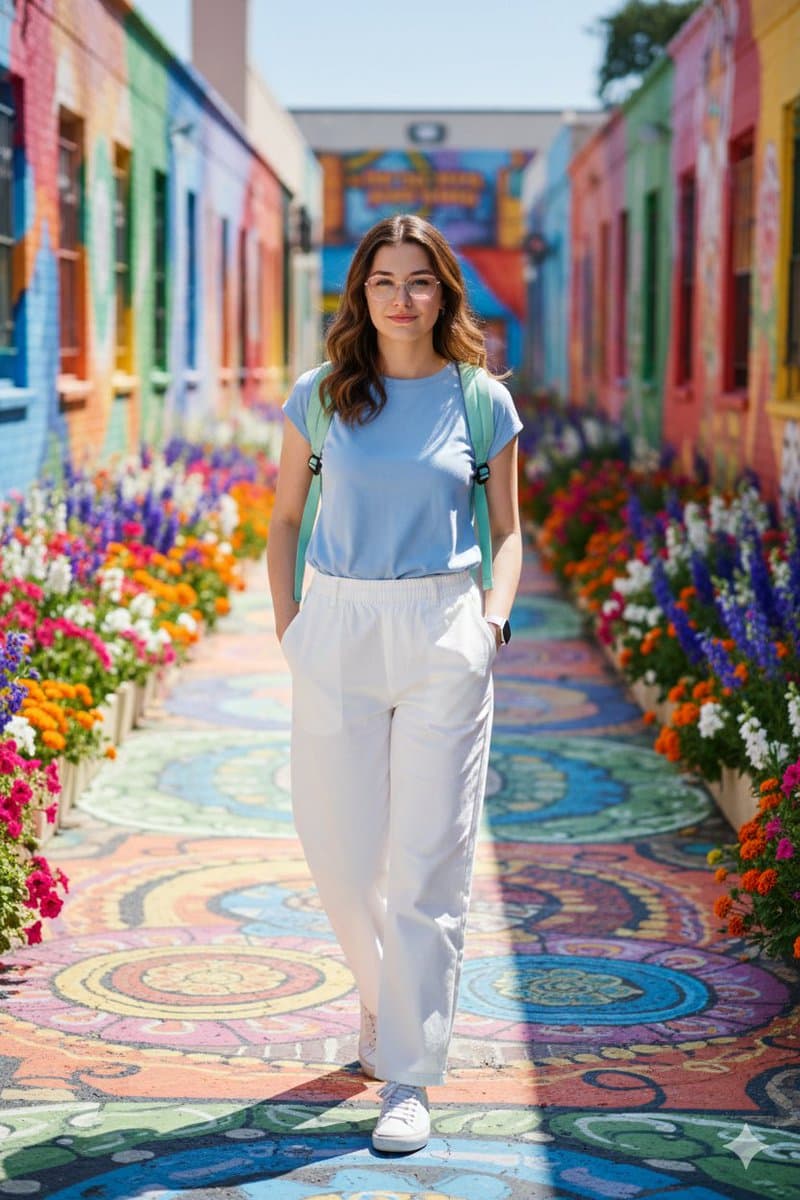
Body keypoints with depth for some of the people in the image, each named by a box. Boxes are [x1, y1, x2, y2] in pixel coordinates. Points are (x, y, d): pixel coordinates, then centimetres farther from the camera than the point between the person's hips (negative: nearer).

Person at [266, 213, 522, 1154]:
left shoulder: (482, 403, 4)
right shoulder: (319, 397, 5)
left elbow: (506, 532, 12)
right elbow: (284, 519, 13)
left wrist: (492, 620, -4)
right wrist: (286, 628, 3)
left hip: (443, 638, -1)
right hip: (337, 632, 2)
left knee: (428, 862, -3)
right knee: (337, 850, 7)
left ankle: (409, 1080, 4)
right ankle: (383, 997, 36)